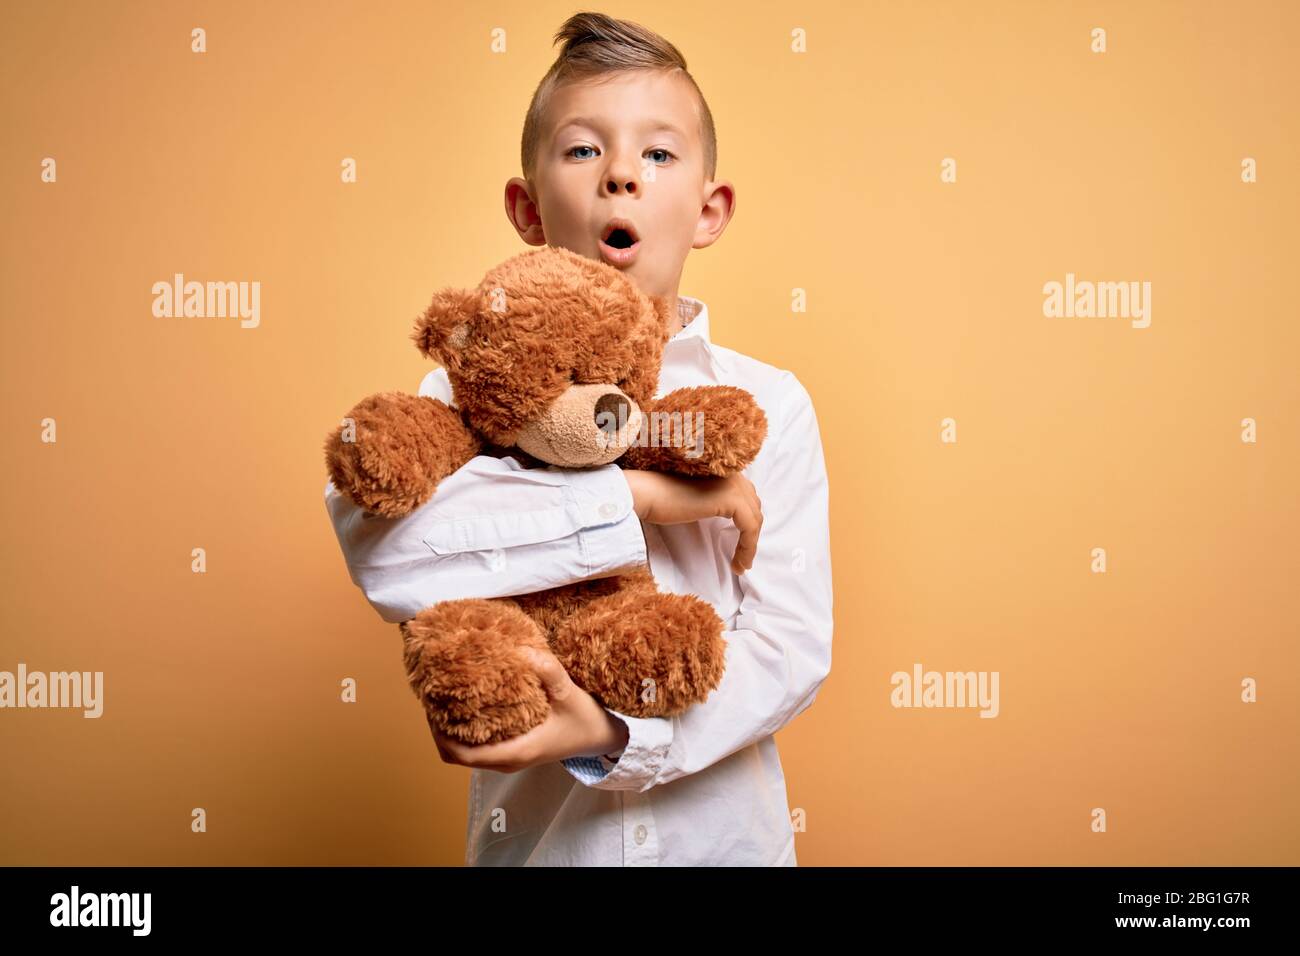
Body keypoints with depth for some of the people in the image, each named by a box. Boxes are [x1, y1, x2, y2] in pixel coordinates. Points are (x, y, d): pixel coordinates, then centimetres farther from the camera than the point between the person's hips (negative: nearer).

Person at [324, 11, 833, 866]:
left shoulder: (769, 404, -8)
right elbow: (375, 539, -28)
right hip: (534, 834, 0)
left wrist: (616, 735, -26)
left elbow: (792, 647, -13)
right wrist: (634, 500, -28)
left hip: (720, 828, 1)